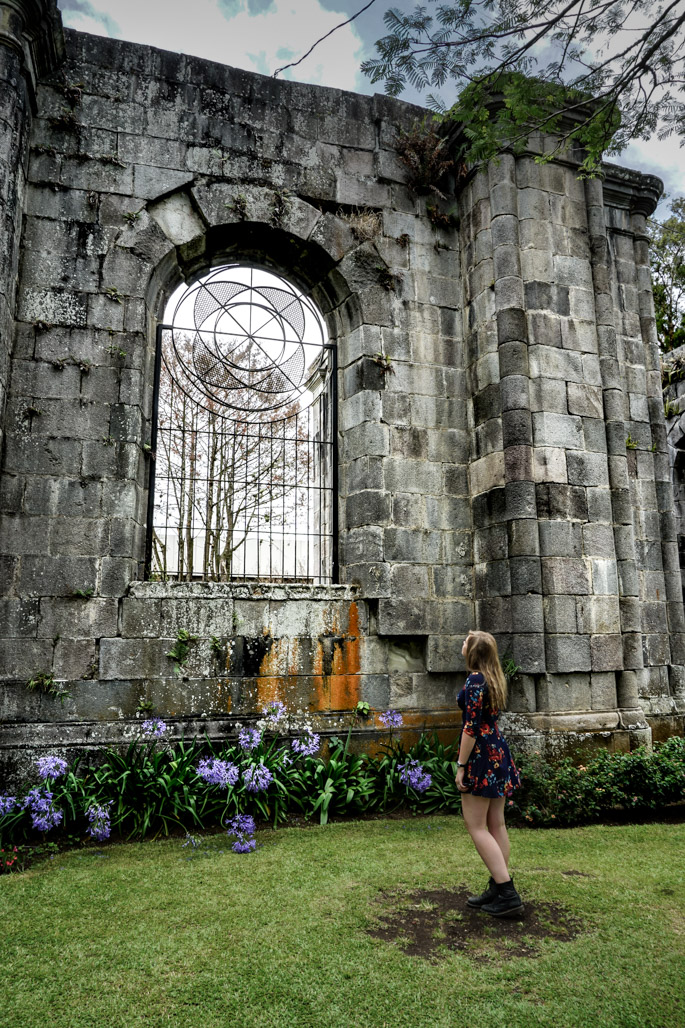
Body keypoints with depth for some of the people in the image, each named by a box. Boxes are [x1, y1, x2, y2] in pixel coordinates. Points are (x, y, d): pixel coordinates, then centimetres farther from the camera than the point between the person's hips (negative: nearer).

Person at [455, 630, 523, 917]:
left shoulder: (475, 680, -16)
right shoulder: (494, 679, 11)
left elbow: (471, 727, -20)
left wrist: (461, 765, -16)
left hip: (480, 754, -9)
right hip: (498, 752, 9)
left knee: (476, 826, -2)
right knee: (496, 824, 13)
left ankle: (508, 894, -2)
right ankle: (498, 889, 20)